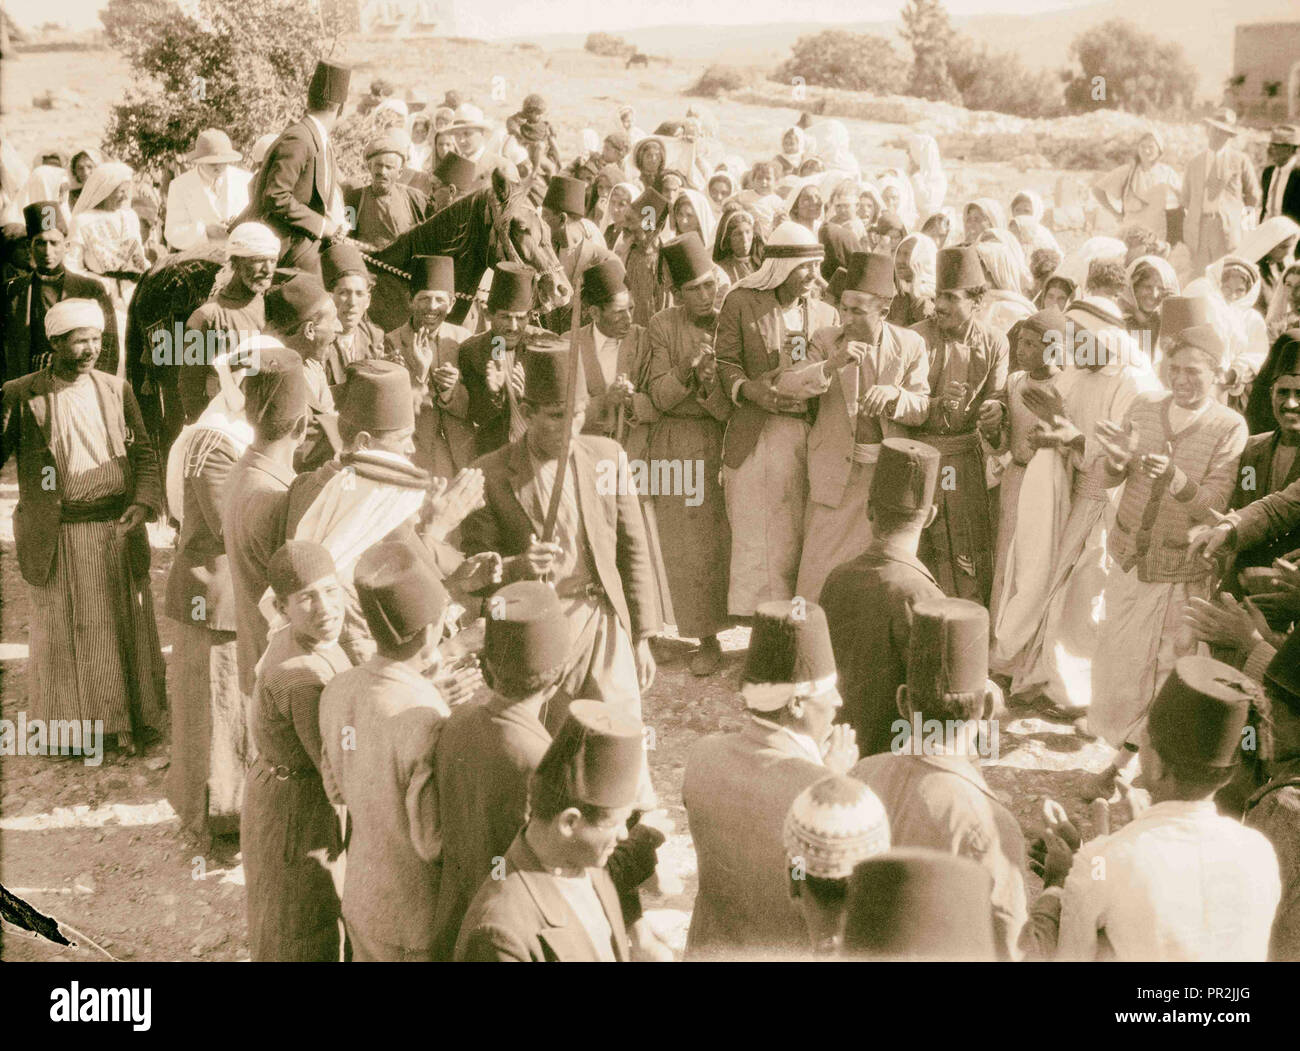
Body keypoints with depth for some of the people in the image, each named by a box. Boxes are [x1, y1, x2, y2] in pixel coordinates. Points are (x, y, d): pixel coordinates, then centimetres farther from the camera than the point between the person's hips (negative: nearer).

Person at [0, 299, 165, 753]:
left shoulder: (116, 390, 6)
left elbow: (143, 452, 5)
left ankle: (126, 720, 23)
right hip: (58, 540, -2)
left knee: (123, 628, 10)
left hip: (117, 531, 3)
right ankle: (67, 721, 23)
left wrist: (144, 502, -10)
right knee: (61, 632, 8)